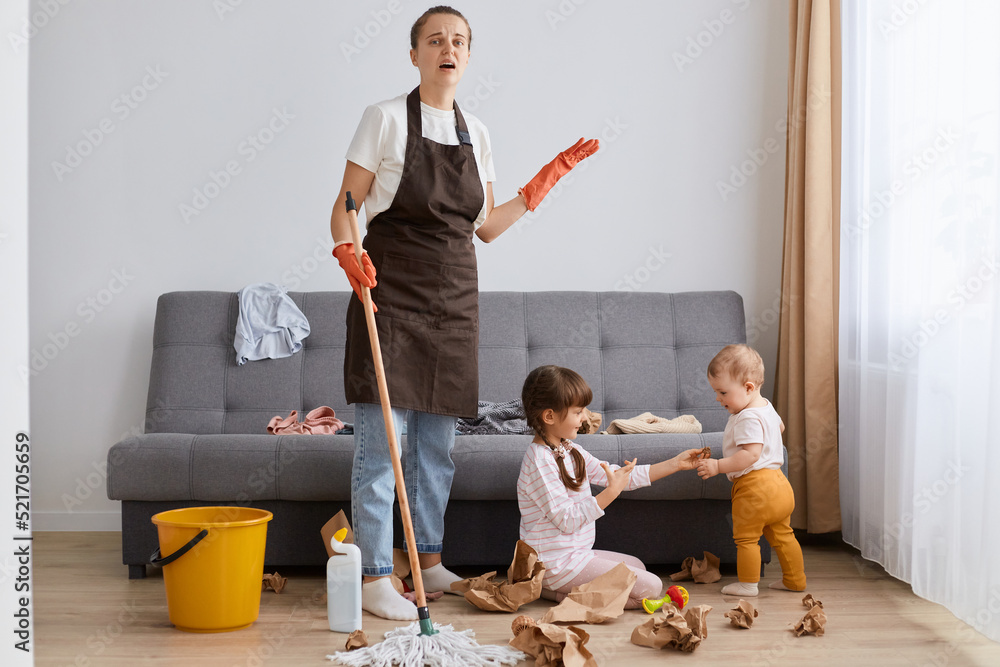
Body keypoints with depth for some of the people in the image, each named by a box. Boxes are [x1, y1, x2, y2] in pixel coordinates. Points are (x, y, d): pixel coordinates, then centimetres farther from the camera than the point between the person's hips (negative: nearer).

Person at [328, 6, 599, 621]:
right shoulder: (387, 118, -2)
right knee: (381, 439, -6)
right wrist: (348, 252, -24)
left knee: (438, 441, 11)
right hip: (391, 287, -5)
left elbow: (486, 225, 15)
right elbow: (346, 207, -4)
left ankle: (430, 560, 24)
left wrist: (546, 180, 13)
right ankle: (376, 578, 1)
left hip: (454, 294, 5)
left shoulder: (476, 132, 13)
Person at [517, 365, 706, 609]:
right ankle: (551, 588, -9)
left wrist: (675, 464, 11)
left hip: (576, 553, 10)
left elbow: (622, 477, 13)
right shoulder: (539, 461, -21)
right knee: (650, 587, -9)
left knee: (636, 565, 28)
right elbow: (568, 520, -24)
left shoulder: (569, 451, 10)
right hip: (558, 564, -10)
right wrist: (611, 492, -29)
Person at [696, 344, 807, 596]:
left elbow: (751, 454, -29)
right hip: (778, 484, 10)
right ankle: (795, 580, 25)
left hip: (755, 487, -10)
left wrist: (718, 466, -29)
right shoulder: (766, 406, 11)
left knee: (746, 537, 3)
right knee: (782, 535, 18)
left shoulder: (748, 418, -21)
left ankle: (747, 584, 10)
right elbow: (779, 426, 31)